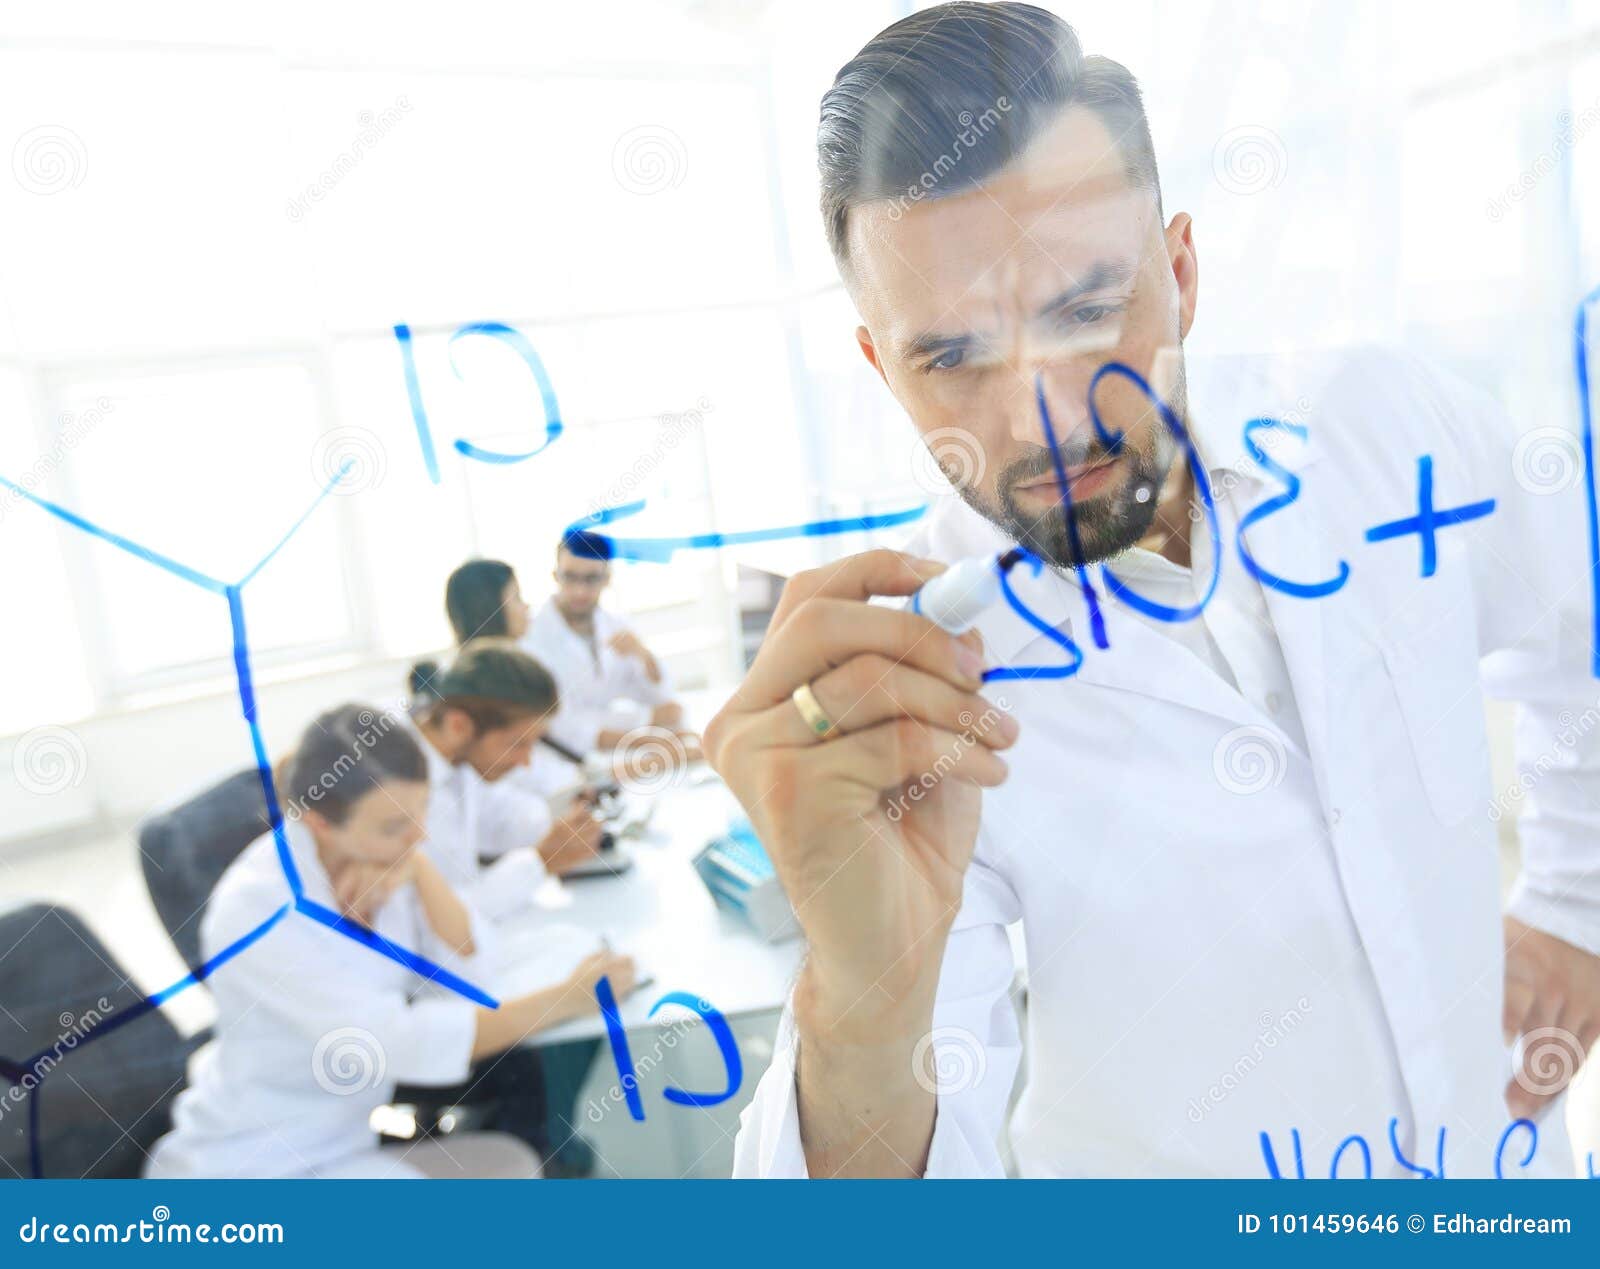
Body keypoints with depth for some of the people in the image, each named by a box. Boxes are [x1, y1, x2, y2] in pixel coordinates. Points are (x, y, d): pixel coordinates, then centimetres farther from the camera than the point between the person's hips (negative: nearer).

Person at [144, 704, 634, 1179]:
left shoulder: (376, 858, -6)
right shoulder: (259, 906, -27)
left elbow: (459, 974, -9)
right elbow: (399, 1041, -30)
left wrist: (420, 869, -24)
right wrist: (567, 999, -28)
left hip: (339, 1144, 7)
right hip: (250, 1172, -7)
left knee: (508, 1165, -4)